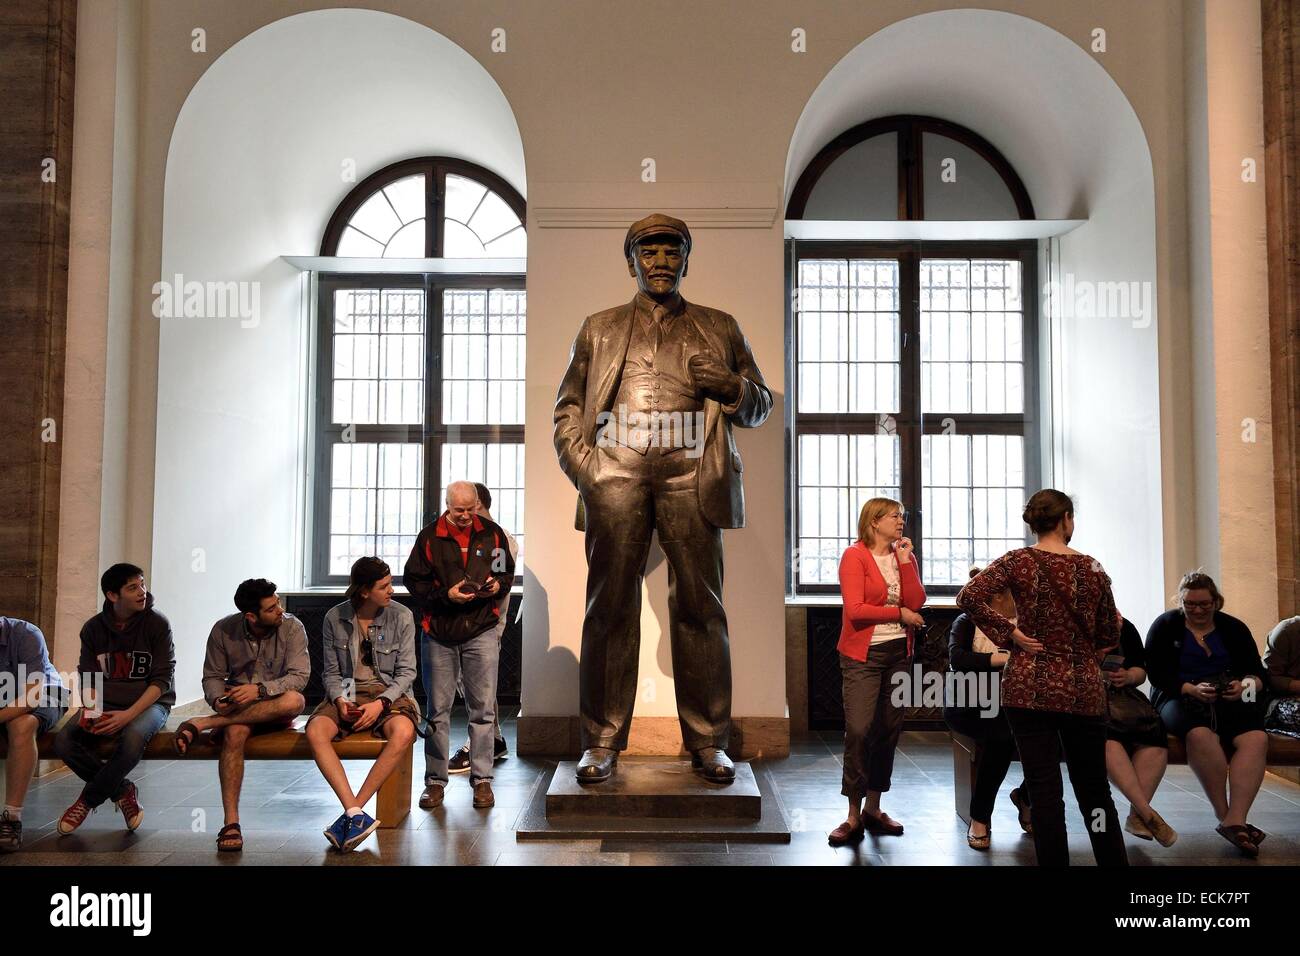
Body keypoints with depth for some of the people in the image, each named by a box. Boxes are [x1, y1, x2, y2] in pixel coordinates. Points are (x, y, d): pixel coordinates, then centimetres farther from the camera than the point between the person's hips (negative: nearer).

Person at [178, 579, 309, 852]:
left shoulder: (292, 627, -10)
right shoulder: (223, 630, -4)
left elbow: (299, 677, -18)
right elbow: (212, 677, 4)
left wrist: (259, 689, -31)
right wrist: (218, 700, -18)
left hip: (275, 710, 0)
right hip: (237, 709, 1)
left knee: (294, 700, -36)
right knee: (234, 733, -35)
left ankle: (203, 725, -29)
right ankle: (231, 823, -32)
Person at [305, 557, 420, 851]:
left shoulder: (401, 617, -3)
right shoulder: (334, 618, 0)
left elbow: (406, 672, -2)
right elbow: (331, 672, 6)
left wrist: (380, 704, -17)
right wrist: (339, 700, -14)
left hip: (389, 694, -1)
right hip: (348, 694, 1)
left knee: (403, 732, -35)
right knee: (315, 731, -30)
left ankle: (351, 812, -27)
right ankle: (356, 815, -33)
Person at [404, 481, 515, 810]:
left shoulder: (492, 533, 5)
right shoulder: (430, 536, 0)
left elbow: (508, 571, 16)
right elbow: (413, 580, 1)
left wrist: (498, 585, -6)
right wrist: (446, 595, -14)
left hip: (482, 632, 1)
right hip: (439, 634, -1)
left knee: (483, 708, 2)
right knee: (438, 709, 6)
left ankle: (482, 779, 12)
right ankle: (435, 780, 16)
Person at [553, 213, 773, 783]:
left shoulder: (720, 329, 21)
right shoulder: (598, 329, 22)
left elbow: (760, 407, 20)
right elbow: (567, 409, 16)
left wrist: (730, 386, -2)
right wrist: (582, 468, 0)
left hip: (690, 475, 0)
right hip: (615, 475, 0)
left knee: (700, 607, -2)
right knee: (610, 608, -1)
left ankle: (708, 742, 6)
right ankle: (602, 741, 6)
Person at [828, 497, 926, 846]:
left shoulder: (903, 555, 11)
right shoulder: (855, 556, -6)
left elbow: (916, 603, -1)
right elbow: (855, 609, -15)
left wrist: (905, 560, -6)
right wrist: (899, 613, -6)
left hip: (898, 653, 6)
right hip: (863, 654, -6)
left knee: (888, 731, 9)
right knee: (858, 731, -11)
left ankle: (873, 809, 20)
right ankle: (853, 817, -3)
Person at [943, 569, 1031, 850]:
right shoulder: (967, 623, 0)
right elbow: (957, 658, -20)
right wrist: (1007, 659, -30)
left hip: (1008, 708, 4)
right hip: (968, 708, -4)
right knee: (1001, 732, -35)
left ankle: (1027, 797, 7)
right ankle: (980, 817, -15)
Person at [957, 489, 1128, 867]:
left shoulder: (1018, 561, -4)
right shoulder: (1091, 568, 0)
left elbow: (969, 596, -17)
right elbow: (1110, 636, 7)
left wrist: (1009, 633, -8)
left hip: (1030, 688, -1)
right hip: (1083, 689, 2)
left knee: (1044, 789, 3)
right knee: (1094, 789, 16)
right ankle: (1115, 860, 23)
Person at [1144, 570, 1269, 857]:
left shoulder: (1234, 628, 16)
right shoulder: (1165, 626, 8)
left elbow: (1258, 673, 10)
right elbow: (1156, 673, -2)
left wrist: (1246, 685, -14)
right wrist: (1191, 689, -18)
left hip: (1229, 701, 3)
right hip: (1180, 698, -3)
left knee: (1256, 738, -30)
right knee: (1200, 734, -37)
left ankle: (1235, 820, -36)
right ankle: (1224, 815, -25)